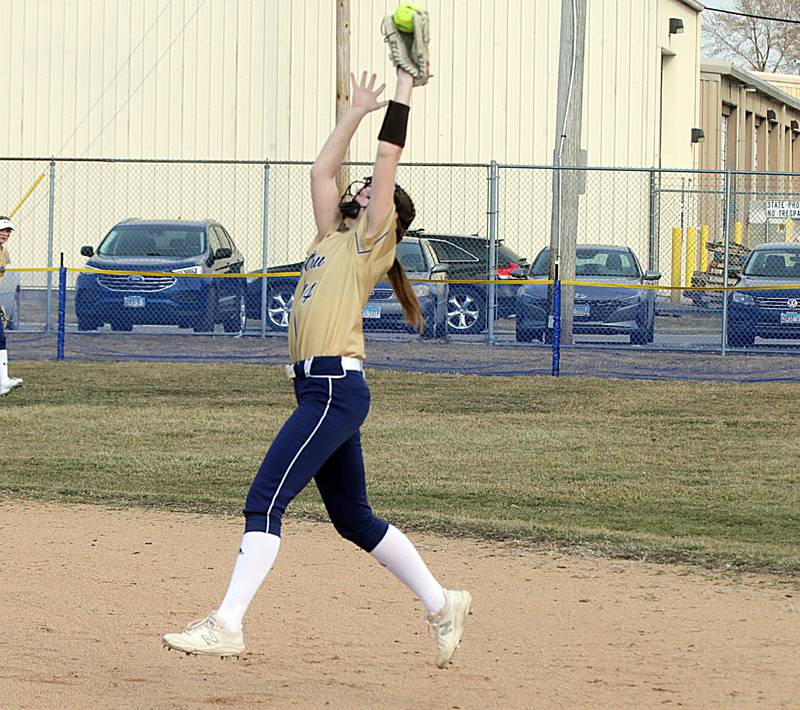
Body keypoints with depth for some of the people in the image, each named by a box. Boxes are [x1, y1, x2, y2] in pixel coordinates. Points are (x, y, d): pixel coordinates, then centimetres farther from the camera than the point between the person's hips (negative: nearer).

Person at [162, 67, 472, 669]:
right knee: (353, 517, 15)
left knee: (265, 501, -16)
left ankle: (227, 625, -20)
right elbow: (322, 170, 26)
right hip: (319, 389, 10)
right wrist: (357, 111, 29)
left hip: (337, 388, -10)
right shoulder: (334, 236, 21)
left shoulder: (372, 242, 0)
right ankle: (443, 606, 24)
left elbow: (388, 160, -5)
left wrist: (405, 88, -2)